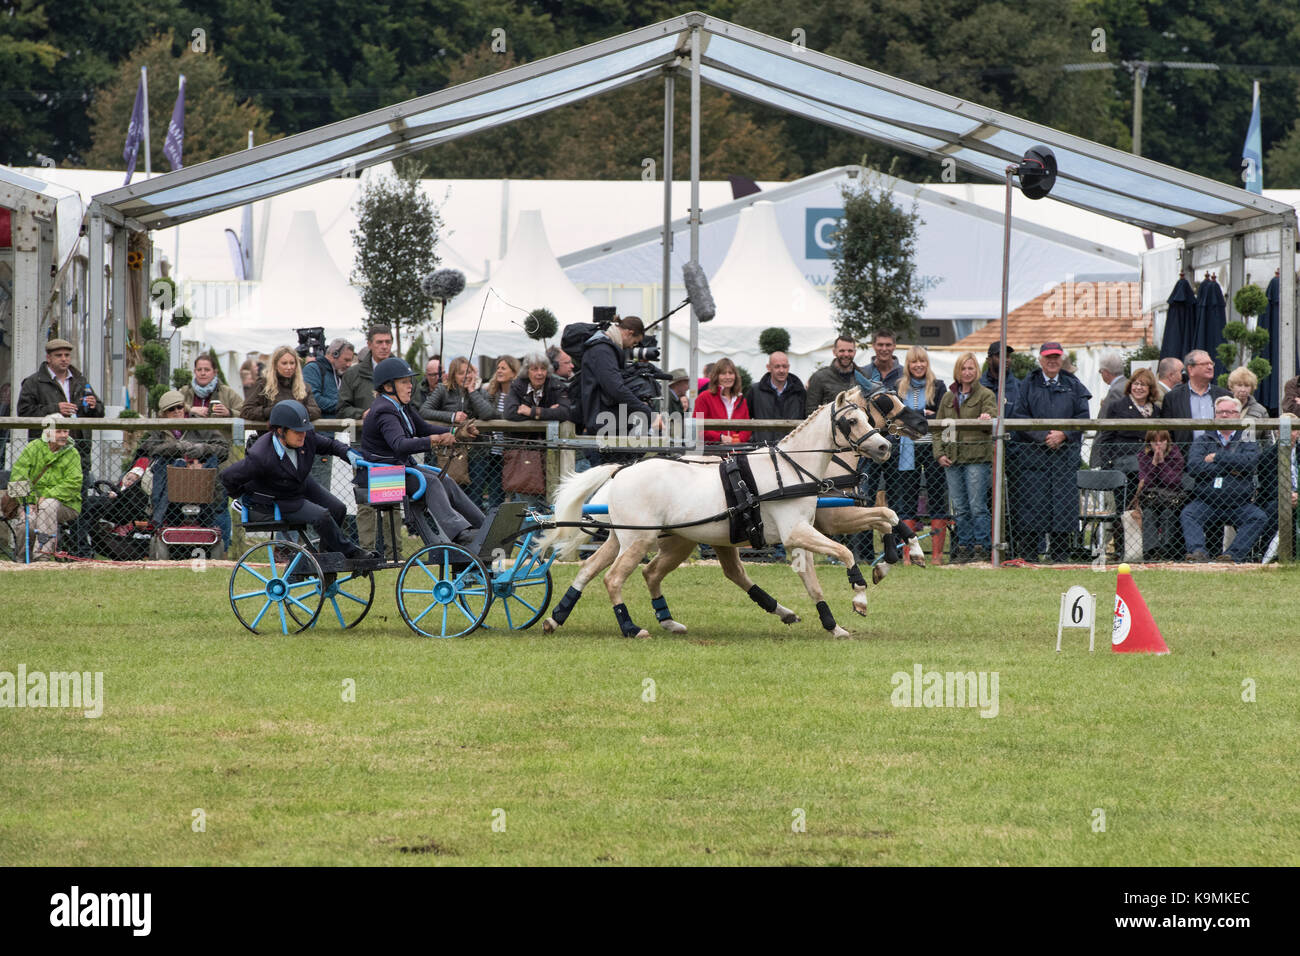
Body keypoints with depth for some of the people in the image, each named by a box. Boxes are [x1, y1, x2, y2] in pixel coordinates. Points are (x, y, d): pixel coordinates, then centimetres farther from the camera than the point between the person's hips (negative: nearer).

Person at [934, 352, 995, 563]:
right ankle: (964, 548, 11)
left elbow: (993, 414, -12)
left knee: (977, 506, -7)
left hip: (977, 458, -4)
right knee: (960, 509, 4)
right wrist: (939, 453, 5)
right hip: (952, 459, 4)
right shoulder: (948, 397, 16)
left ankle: (982, 548, 0)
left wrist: (988, 417, -37)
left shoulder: (986, 395, 4)